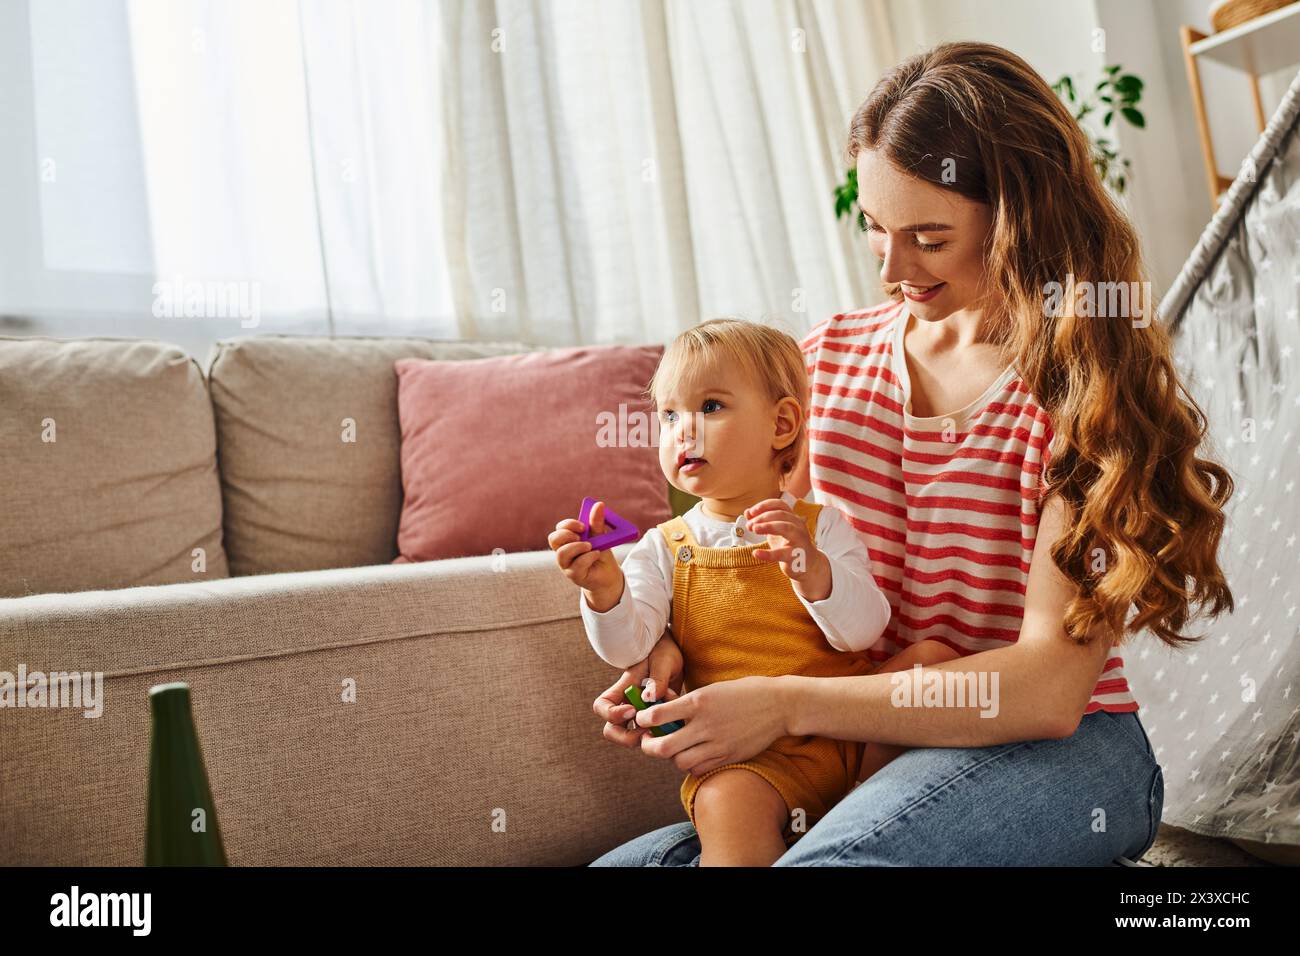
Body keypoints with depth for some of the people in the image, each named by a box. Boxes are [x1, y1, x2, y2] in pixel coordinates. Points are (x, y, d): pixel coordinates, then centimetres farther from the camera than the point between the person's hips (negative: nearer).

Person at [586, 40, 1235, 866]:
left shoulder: (1082, 385, -9)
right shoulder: (830, 356, 6)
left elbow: (1052, 688, -17)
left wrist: (788, 704, -24)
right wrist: (674, 648, -11)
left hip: (1056, 749, -4)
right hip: (859, 747, 5)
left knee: (823, 859, -34)